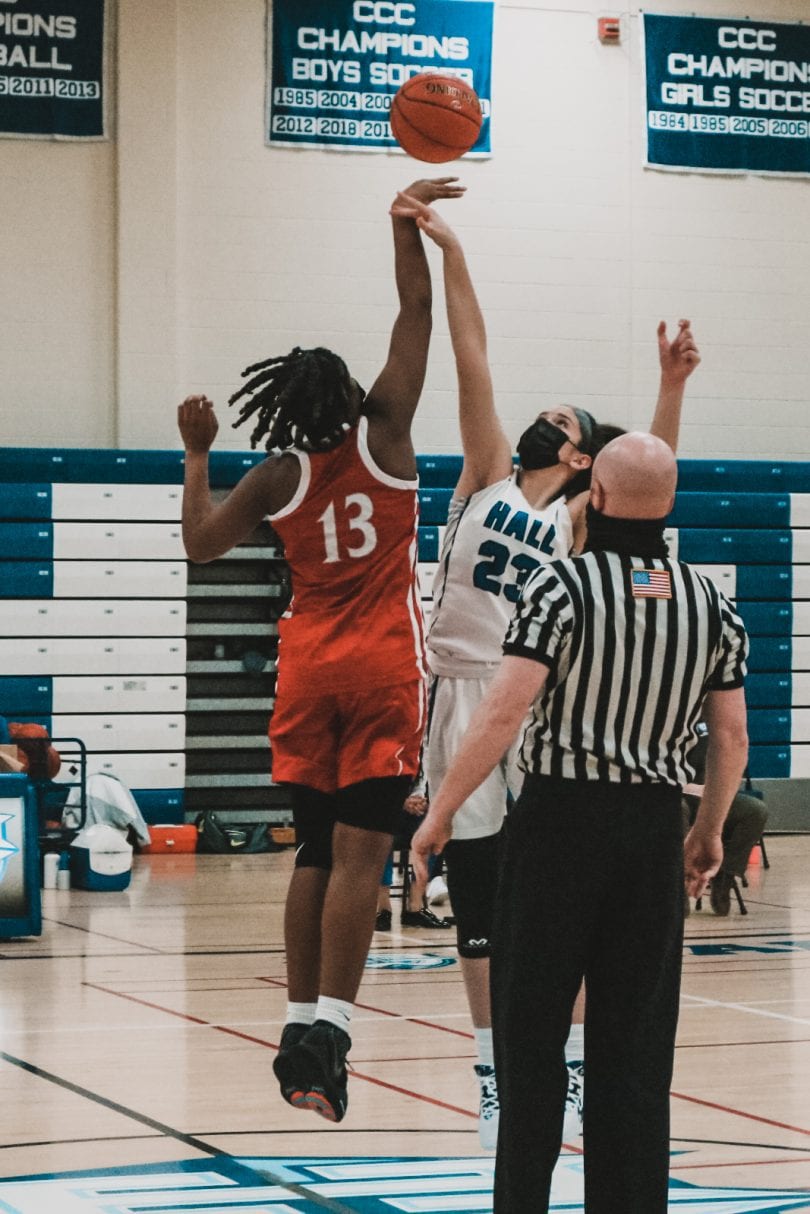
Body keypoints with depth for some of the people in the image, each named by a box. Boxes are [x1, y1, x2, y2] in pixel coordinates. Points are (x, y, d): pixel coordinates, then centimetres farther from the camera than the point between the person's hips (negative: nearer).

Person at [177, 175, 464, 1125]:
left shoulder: (278, 478, -2)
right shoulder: (383, 435, -6)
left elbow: (200, 543, 5)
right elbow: (415, 316, -4)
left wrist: (195, 454, 13)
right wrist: (407, 227, -2)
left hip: (309, 670, 3)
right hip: (383, 666, -3)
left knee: (314, 852, 11)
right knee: (358, 855, -9)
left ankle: (301, 1021, 11)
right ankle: (326, 1027, -19)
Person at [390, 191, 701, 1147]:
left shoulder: (579, 521, 7)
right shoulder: (488, 476, 11)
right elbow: (473, 355, 3)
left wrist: (671, 386, -25)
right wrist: (448, 252, -2)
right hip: (462, 700, 2)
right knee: (478, 908, 5)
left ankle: (574, 1080, 8)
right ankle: (496, 1087, 12)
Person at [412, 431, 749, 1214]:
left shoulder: (562, 585, -9)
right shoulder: (710, 603, 5)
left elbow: (504, 712, -16)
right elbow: (731, 737, 8)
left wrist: (440, 810, -8)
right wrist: (709, 832, 21)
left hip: (560, 818, -4)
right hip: (654, 826, 4)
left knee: (531, 1030, 5)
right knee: (634, 1044, 8)